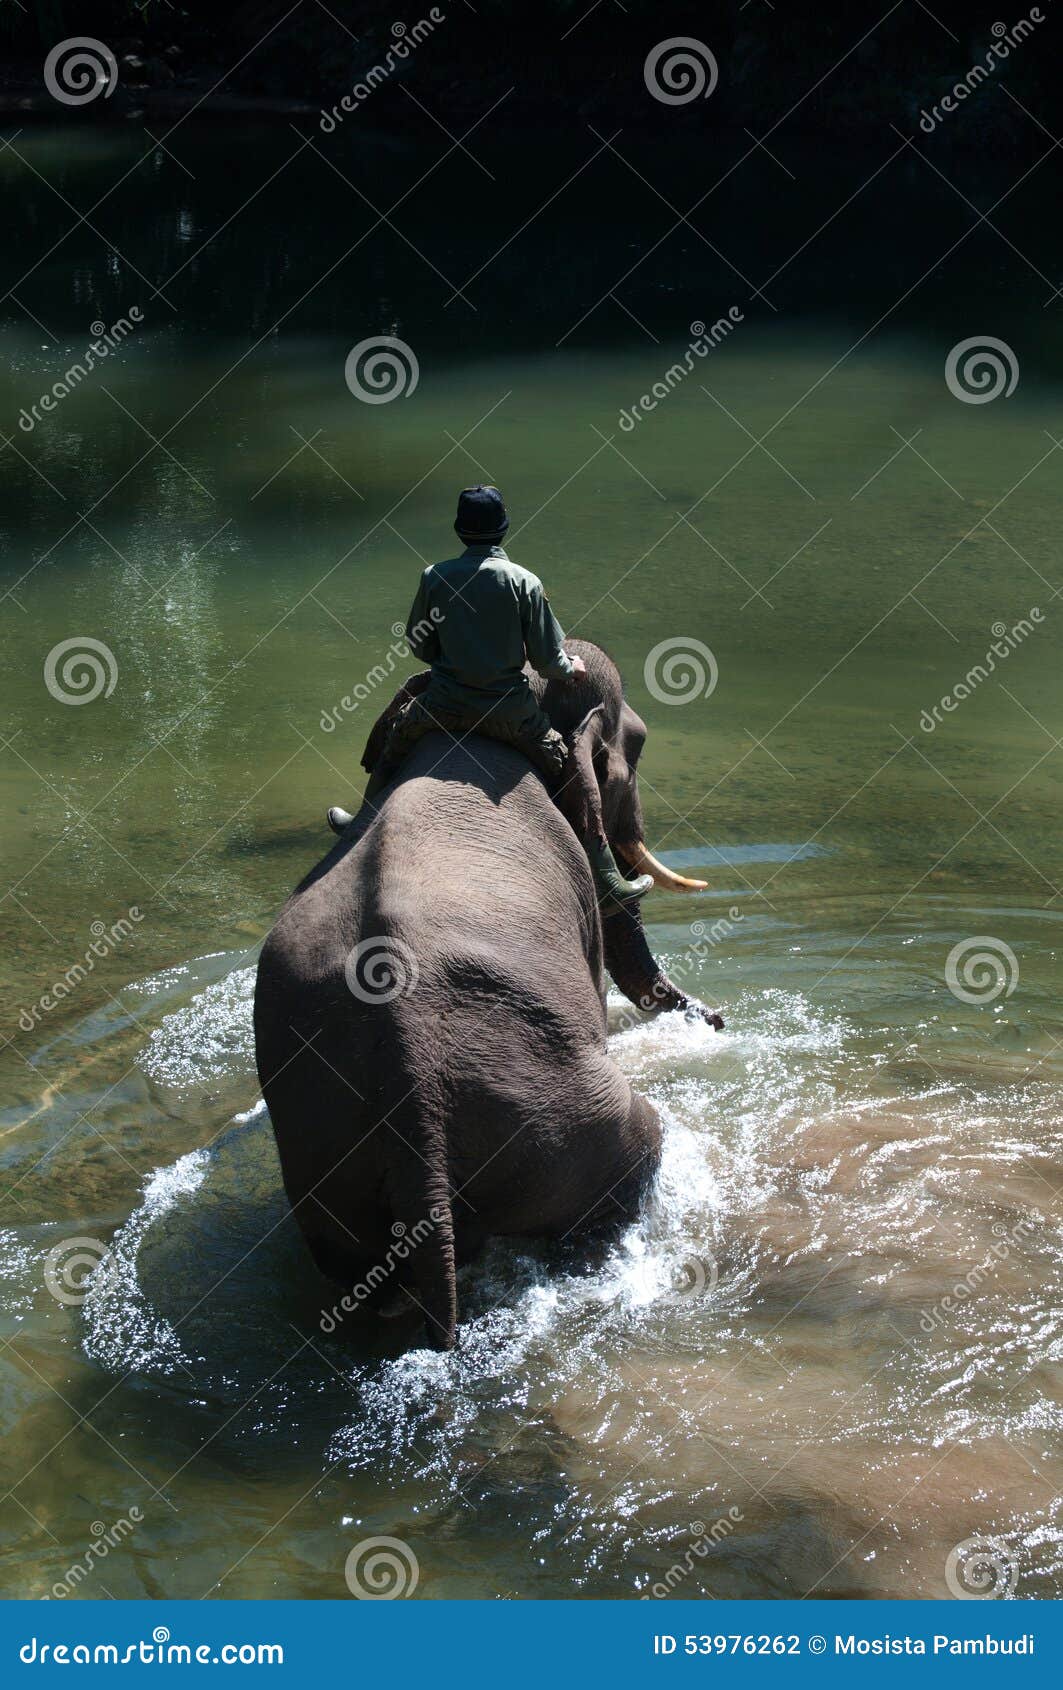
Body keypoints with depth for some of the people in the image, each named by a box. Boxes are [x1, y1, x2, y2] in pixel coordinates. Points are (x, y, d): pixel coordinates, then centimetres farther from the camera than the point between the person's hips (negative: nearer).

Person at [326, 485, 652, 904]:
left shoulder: (435, 576, -6)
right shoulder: (524, 582, -10)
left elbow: (419, 645, 6)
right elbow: (547, 659, -7)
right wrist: (570, 669, 16)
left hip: (445, 703, 2)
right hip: (510, 709, -1)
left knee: (396, 732, 32)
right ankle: (607, 879, 11)